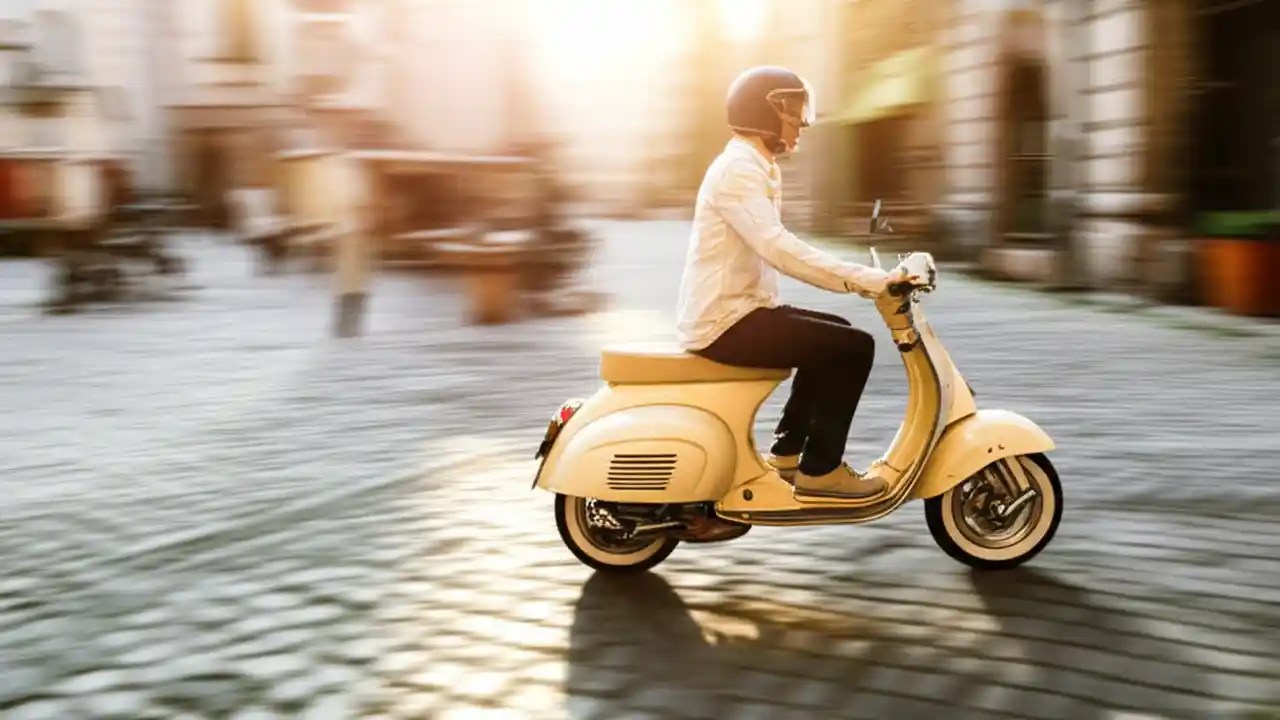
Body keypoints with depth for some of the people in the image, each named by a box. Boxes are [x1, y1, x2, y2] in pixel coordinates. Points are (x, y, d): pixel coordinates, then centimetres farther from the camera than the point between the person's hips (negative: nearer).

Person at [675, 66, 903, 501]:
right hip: (724, 322, -11)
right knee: (853, 347, -12)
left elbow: (773, 250, 15)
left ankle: (787, 451, 25)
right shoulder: (739, 168, -16)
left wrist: (861, 279, 7)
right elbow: (778, 249, -29)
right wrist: (866, 279, -29)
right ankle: (820, 470, -2)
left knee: (835, 334, 23)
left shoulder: (754, 167, 17)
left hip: (736, 310, 11)